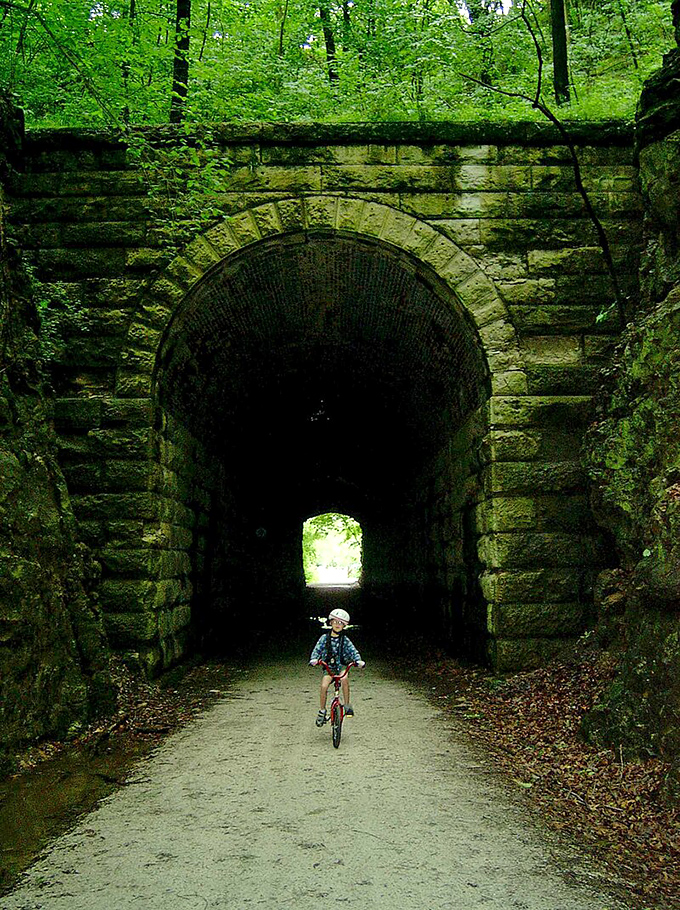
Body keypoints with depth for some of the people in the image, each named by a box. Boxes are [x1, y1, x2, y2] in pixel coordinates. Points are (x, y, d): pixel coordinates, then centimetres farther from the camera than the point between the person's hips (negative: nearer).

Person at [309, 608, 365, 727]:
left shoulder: (345, 640, 2)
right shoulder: (325, 637, 2)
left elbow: (353, 651, -5)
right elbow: (317, 649, -3)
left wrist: (358, 660, -25)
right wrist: (313, 659, -23)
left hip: (341, 665, -1)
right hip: (328, 667, 1)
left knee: (344, 678, -32)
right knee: (323, 686, -21)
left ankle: (347, 705, -18)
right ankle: (322, 711, 0)